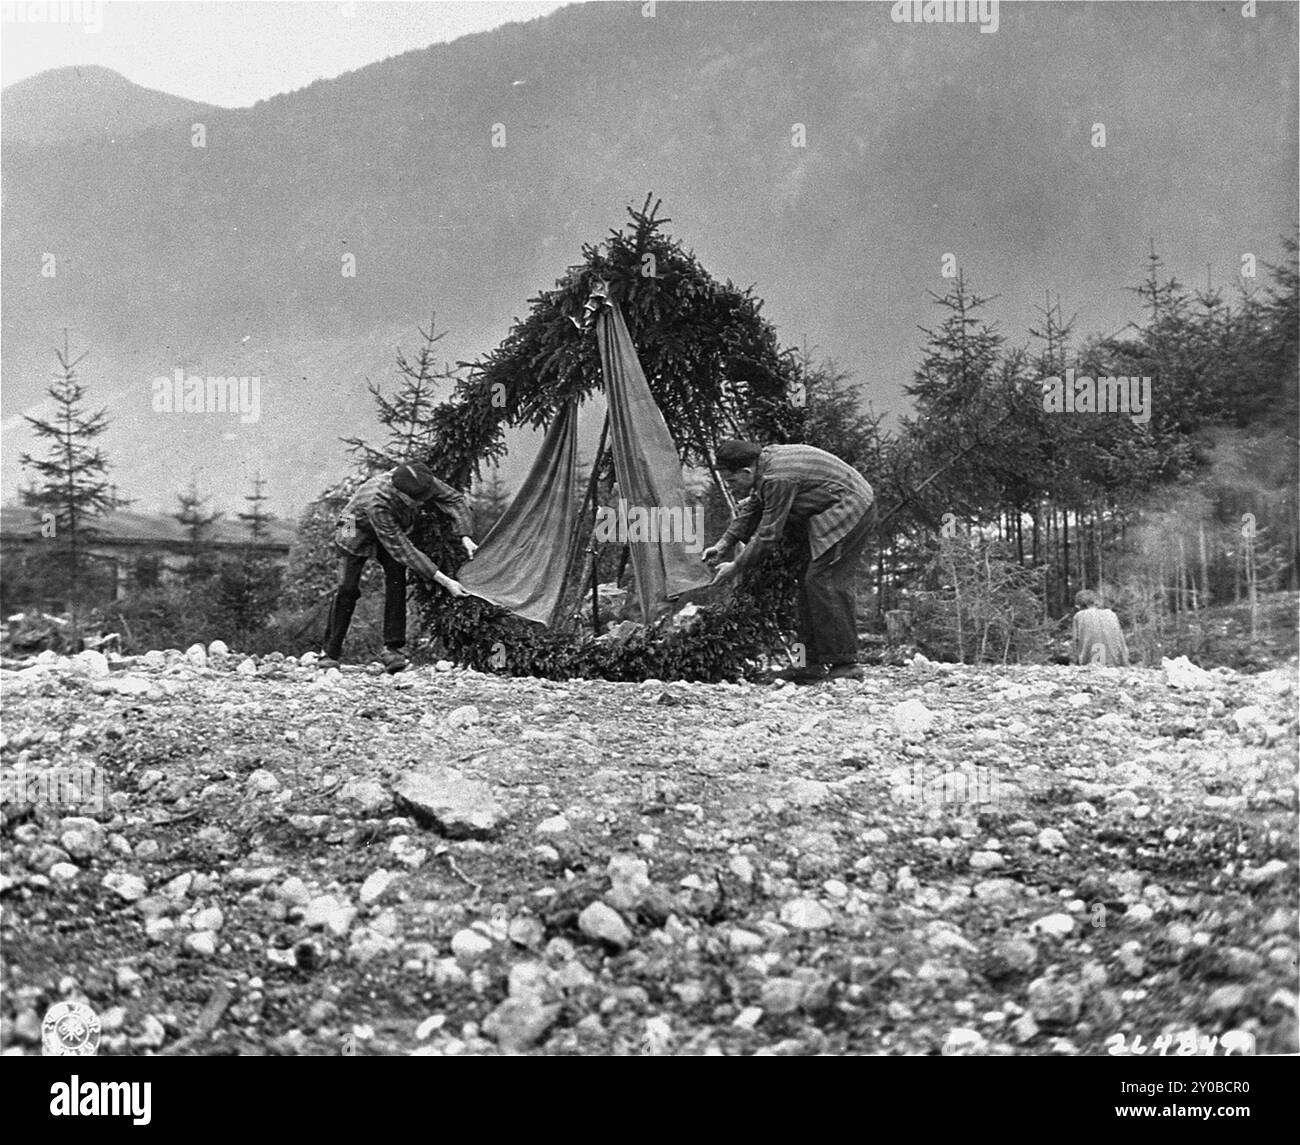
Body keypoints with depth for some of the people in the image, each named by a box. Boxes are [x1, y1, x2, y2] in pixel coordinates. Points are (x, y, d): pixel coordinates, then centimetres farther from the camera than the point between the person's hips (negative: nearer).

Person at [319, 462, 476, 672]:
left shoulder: (422, 483, -31)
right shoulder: (377, 503, -45)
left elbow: (456, 500, -14)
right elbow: (402, 550, -42)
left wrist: (465, 538, -28)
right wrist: (444, 581, -42)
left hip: (394, 530, 5)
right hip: (358, 530, -5)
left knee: (396, 578, -17)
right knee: (348, 588, -14)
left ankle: (393, 648, -16)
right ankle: (330, 653, -2)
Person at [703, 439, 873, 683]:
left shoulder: (778, 478, -25)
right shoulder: (766, 459, 6)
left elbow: (768, 534, -21)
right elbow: (751, 509, 19)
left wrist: (736, 568, -12)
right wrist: (724, 544, 14)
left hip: (848, 509, -11)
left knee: (822, 582, -15)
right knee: (810, 583, 8)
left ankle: (844, 664, -13)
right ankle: (813, 664, 9)